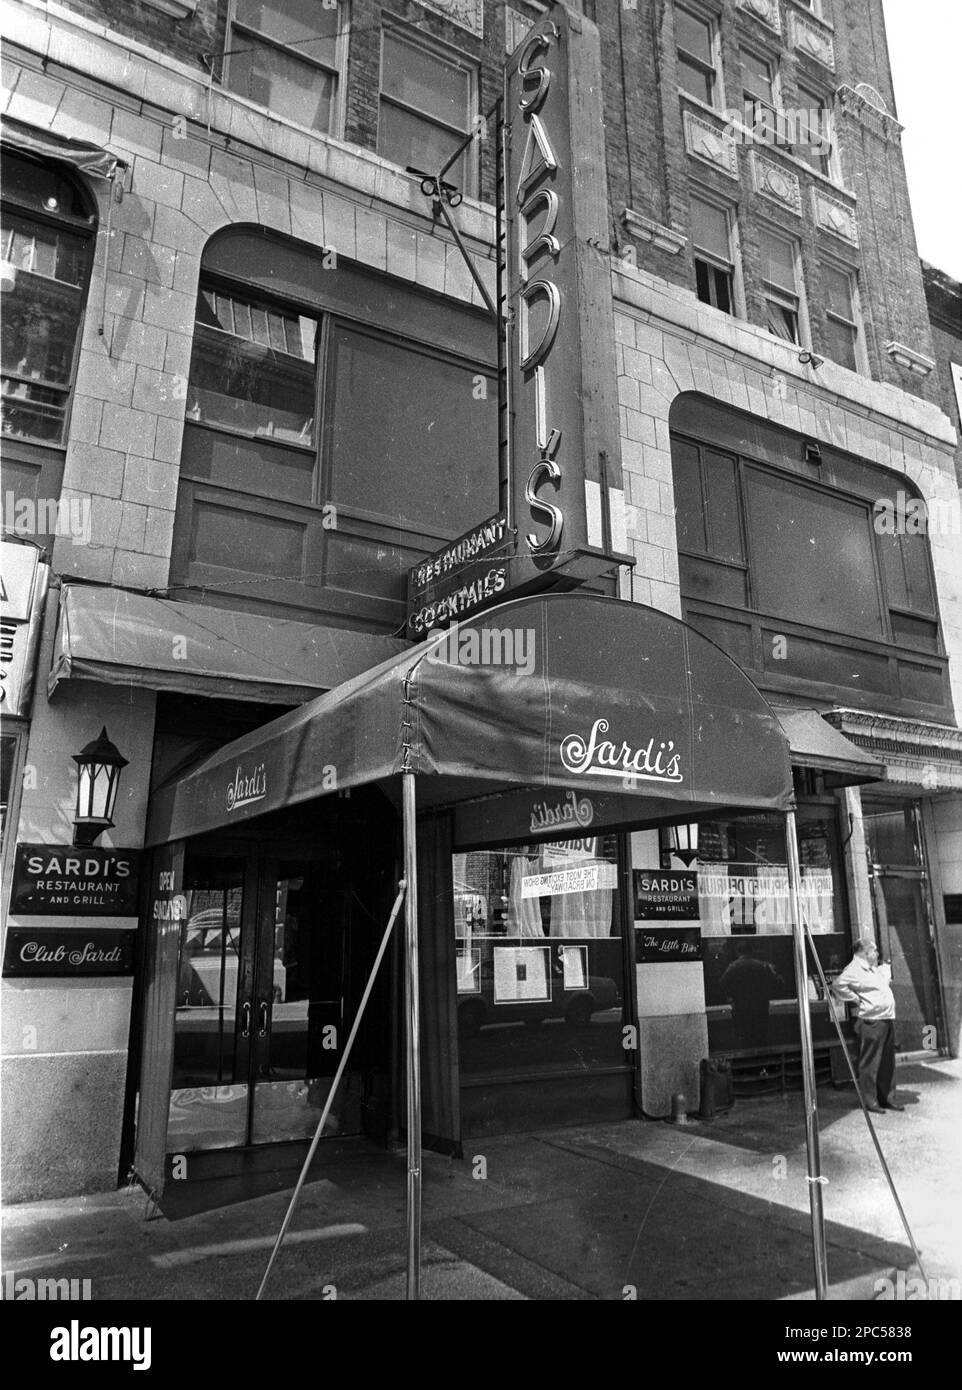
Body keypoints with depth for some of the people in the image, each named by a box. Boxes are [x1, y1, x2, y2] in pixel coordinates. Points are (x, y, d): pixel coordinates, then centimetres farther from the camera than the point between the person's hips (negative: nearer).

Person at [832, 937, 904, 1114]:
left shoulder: (875, 968, 17)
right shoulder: (854, 970, -15)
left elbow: (887, 969, 41)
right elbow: (838, 984, -29)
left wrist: (887, 979, 22)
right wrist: (854, 998, -21)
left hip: (887, 1019, 9)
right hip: (871, 1022, -9)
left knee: (888, 1064, 15)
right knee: (870, 1064, -3)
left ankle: (887, 1098, 25)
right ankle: (870, 1101, 4)